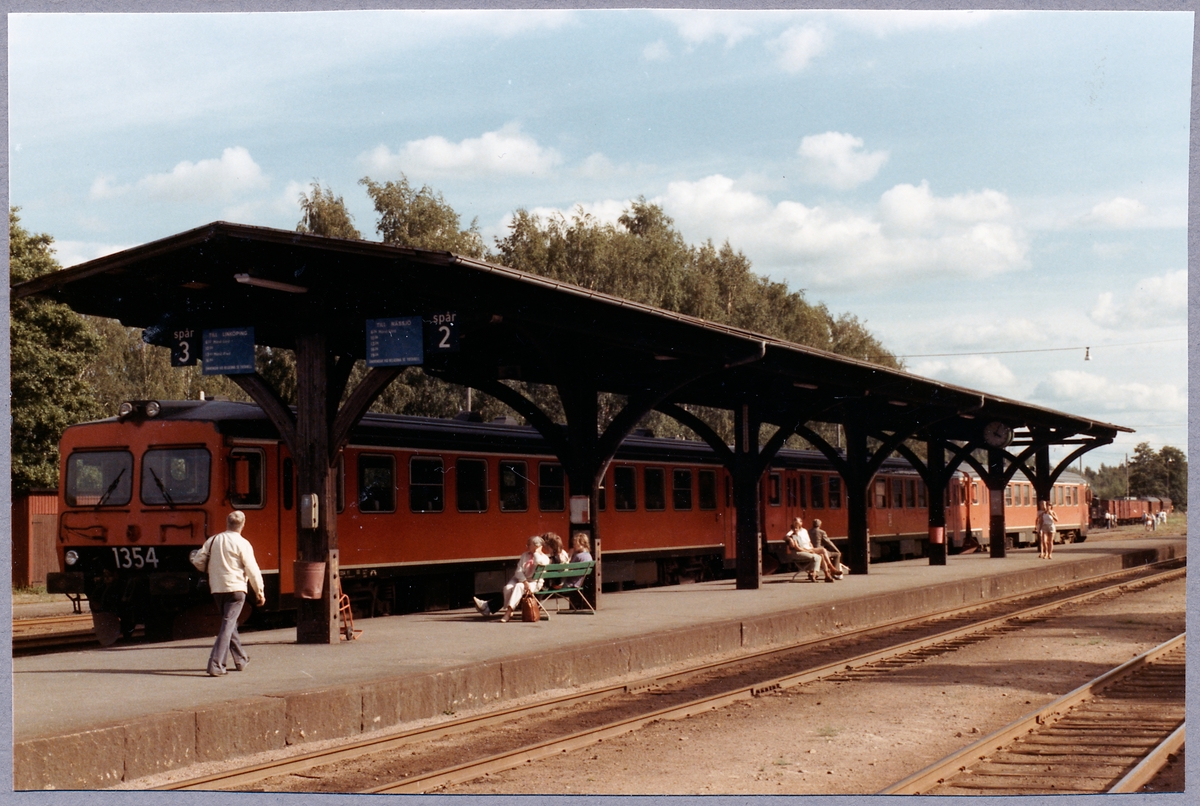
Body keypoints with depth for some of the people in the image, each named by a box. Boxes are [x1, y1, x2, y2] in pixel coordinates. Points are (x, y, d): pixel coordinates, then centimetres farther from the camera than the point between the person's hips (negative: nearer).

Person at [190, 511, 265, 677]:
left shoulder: (213, 540, 5)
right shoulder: (242, 544, -8)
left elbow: (198, 561, 7)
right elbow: (252, 570, -9)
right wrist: (259, 592, 1)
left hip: (217, 588, 5)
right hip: (236, 588, -5)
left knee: (230, 624, 19)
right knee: (228, 625, -6)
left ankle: (241, 660, 30)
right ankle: (215, 664, -15)